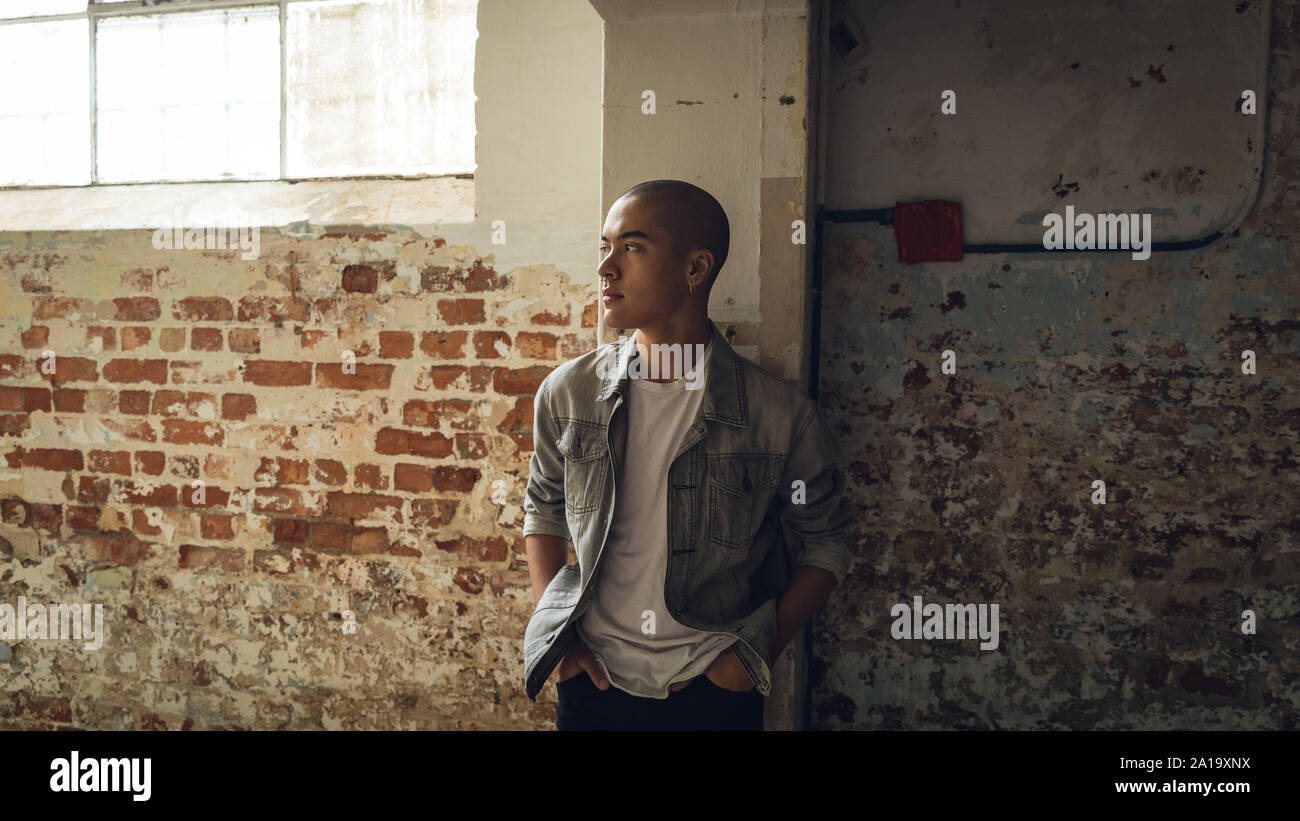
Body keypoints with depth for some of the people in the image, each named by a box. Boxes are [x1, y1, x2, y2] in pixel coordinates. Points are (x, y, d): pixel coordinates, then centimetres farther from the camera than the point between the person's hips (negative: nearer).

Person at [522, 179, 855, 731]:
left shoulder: (782, 414, -11)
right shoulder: (567, 394, -3)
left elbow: (824, 543, 1)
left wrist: (758, 652, -7)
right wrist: (555, 633, 1)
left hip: (712, 691, -2)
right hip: (593, 685, 2)